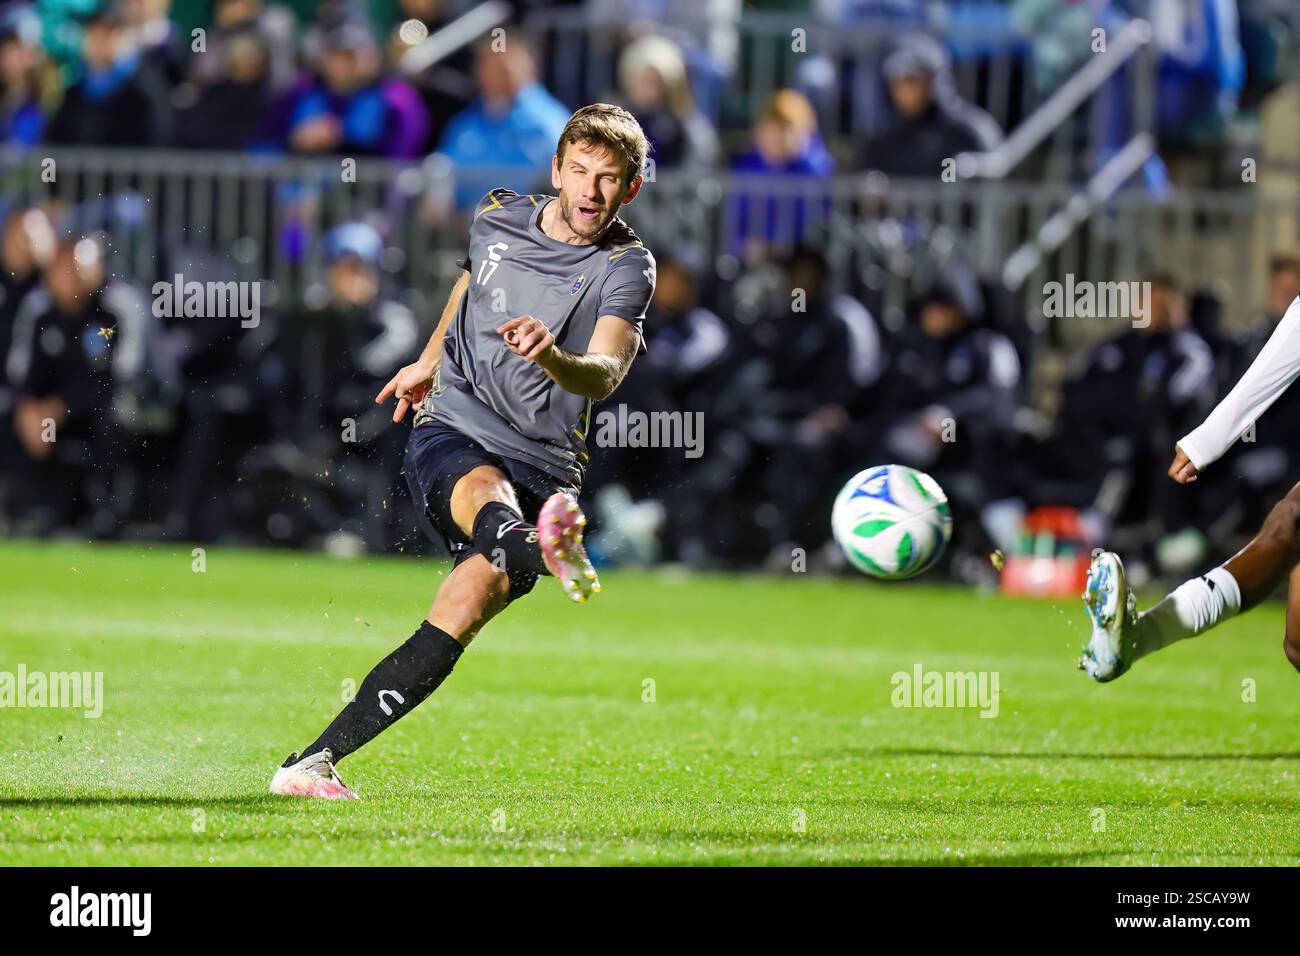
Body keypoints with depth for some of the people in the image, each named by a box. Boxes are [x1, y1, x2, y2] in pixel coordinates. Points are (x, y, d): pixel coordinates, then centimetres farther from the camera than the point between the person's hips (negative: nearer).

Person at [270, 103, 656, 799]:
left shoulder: (627, 266, -3)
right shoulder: (497, 218, 8)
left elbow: (606, 374, -20)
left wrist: (552, 357, -41)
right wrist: (428, 362, 41)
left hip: (545, 468, -1)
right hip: (453, 432, 1)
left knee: (473, 597, -24)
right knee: (487, 494, -37)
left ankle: (315, 762, -24)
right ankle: (542, 549, -77)